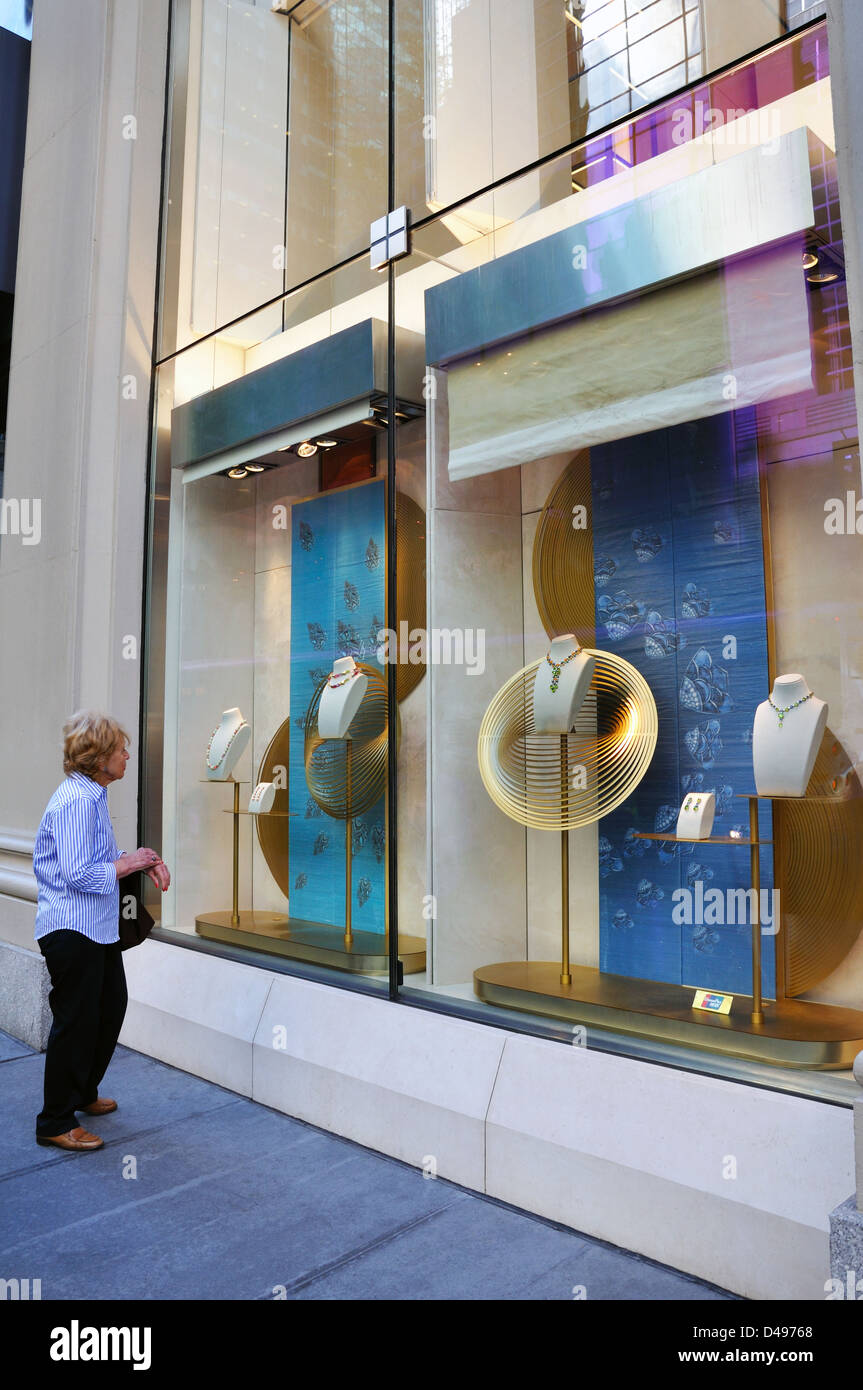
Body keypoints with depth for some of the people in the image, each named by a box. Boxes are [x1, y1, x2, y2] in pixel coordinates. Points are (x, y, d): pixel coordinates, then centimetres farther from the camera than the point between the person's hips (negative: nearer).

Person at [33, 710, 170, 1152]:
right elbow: (78, 874, -26)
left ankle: (83, 1093, 39)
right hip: (71, 929, -10)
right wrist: (127, 864, -14)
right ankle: (55, 1123, 16)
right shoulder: (76, 801, -22)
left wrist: (144, 861, 5)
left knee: (110, 1009, 20)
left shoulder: (92, 796, 11)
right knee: (76, 1021, 0)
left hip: (98, 927, 10)